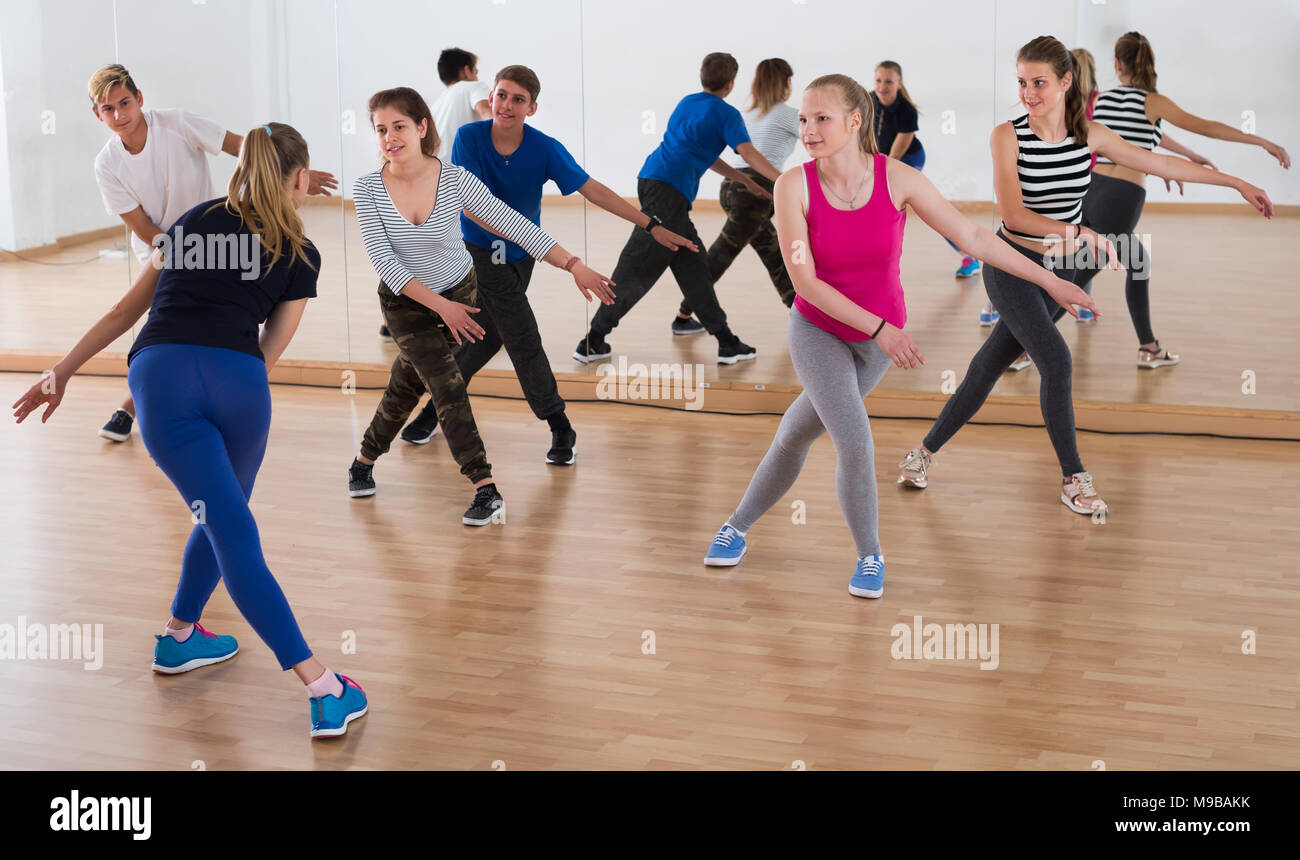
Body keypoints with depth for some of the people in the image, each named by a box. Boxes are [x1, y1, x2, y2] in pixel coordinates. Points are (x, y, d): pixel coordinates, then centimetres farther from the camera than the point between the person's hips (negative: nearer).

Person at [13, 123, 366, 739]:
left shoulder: (193, 221, 25)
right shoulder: (299, 254, 17)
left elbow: (127, 308, 25)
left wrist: (63, 372, 29)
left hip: (159, 371, 1)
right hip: (237, 378, -1)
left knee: (230, 529, -4)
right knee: (224, 517, 24)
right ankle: (179, 636, 33)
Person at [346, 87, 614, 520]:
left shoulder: (456, 180, -21)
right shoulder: (368, 189, -19)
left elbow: (514, 225, -22)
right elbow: (384, 261, -21)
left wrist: (574, 265, -28)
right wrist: (441, 306, -27)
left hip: (458, 291, 1)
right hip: (405, 301, -1)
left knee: (407, 386, 13)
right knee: (447, 384, -14)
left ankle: (365, 460, 36)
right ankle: (486, 491, -14)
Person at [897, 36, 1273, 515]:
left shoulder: (1090, 135, -3)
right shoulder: (1008, 136, -14)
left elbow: (1160, 164, 5)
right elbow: (1011, 211, -24)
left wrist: (1237, 183, 7)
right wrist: (1076, 232, -38)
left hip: (1061, 269, 4)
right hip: (1013, 267, -4)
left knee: (989, 367, 7)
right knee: (1056, 362, -16)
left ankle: (927, 450, 22)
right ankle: (1074, 479, -2)